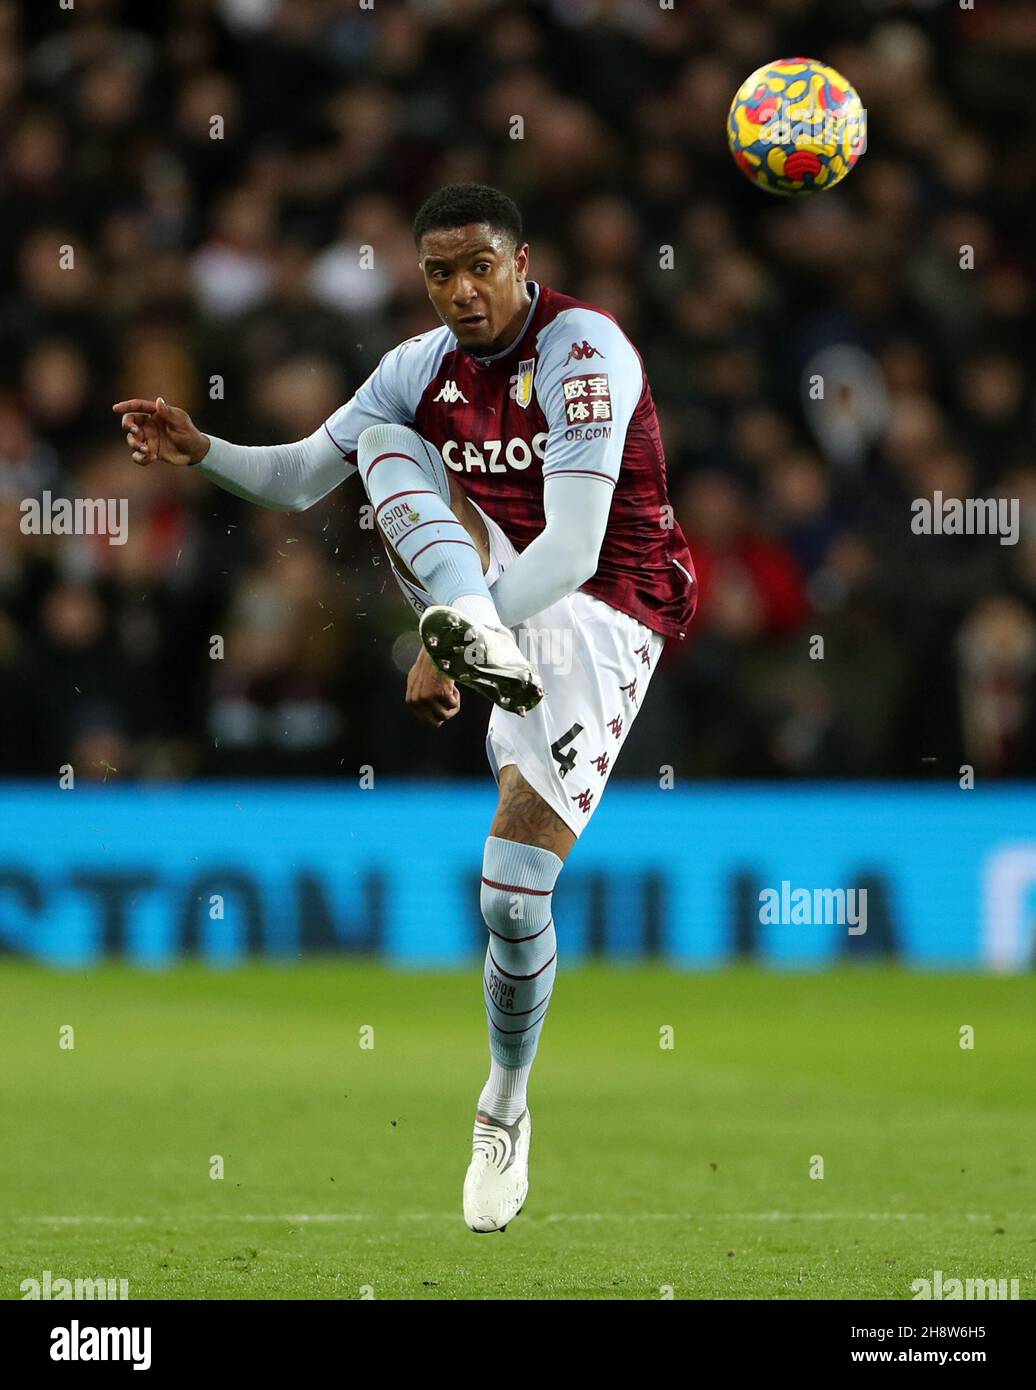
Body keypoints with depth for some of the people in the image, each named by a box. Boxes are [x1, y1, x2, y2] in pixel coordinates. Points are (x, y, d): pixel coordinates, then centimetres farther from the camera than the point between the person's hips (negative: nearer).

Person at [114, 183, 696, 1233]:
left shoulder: (581, 350, -19)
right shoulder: (424, 366, 3)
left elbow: (571, 552, -27)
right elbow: (300, 479, 14)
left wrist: (440, 654, -31)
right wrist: (201, 452, -6)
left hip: (600, 613, -6)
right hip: (494, 588, 6)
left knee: (513, 895, -14)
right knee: (387, 443, -14)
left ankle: (506, 1108, 11)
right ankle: (469, 622, -40)